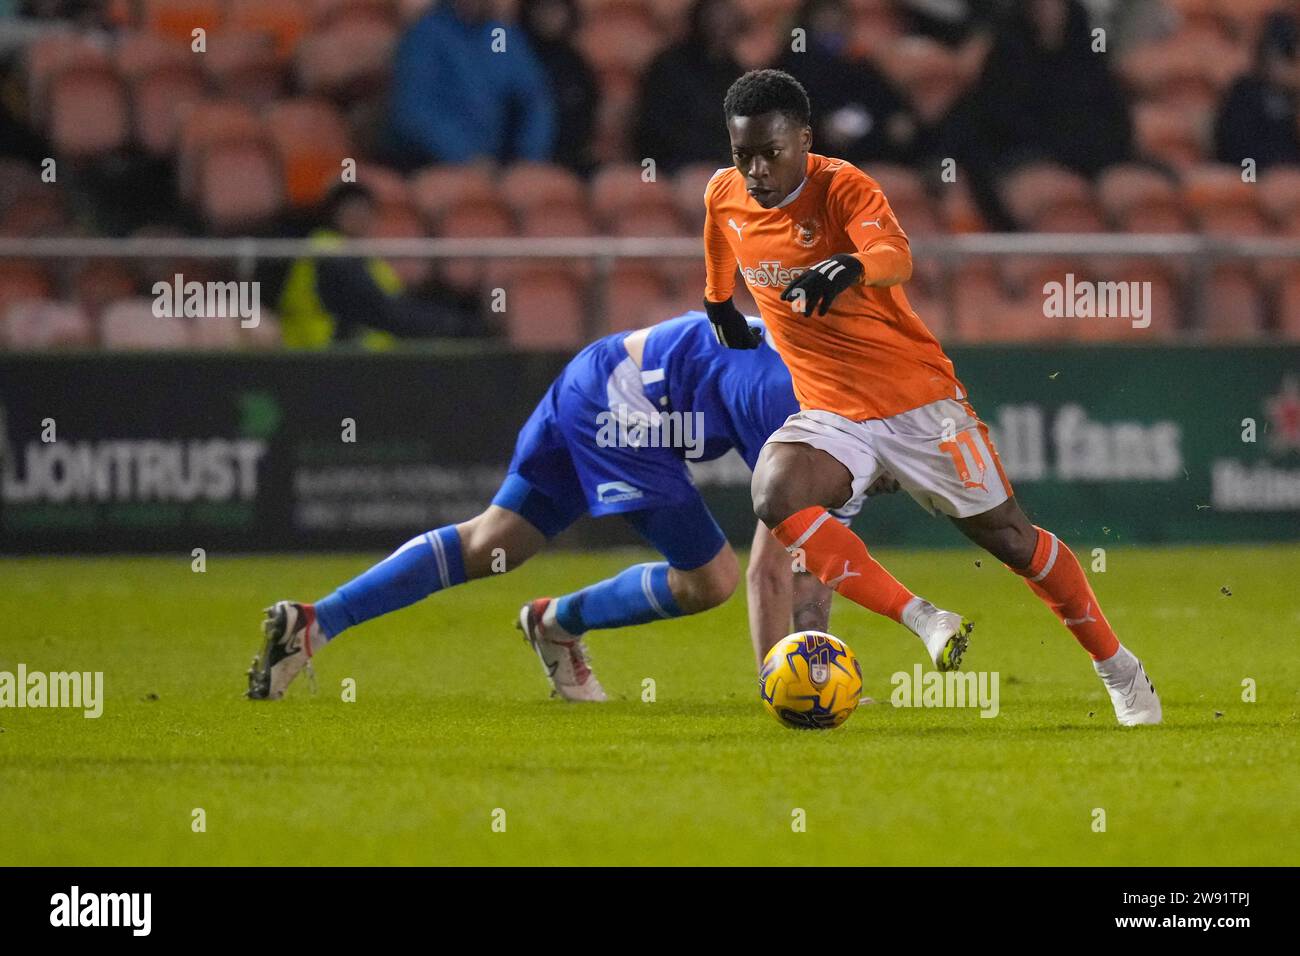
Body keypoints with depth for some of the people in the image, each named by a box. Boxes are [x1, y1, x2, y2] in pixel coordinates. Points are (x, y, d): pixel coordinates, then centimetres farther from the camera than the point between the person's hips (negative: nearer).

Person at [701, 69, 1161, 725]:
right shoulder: (723, 198, -1)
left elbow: (896, 256, -39)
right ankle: (925, 624, -25)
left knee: (1008, 538, 2)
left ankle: (1118, 669, 22)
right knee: (775, 498, -28)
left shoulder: (842, 188, -18)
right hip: (831, 414, 4)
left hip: (918, 397, -4)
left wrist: (851, 266, -59)